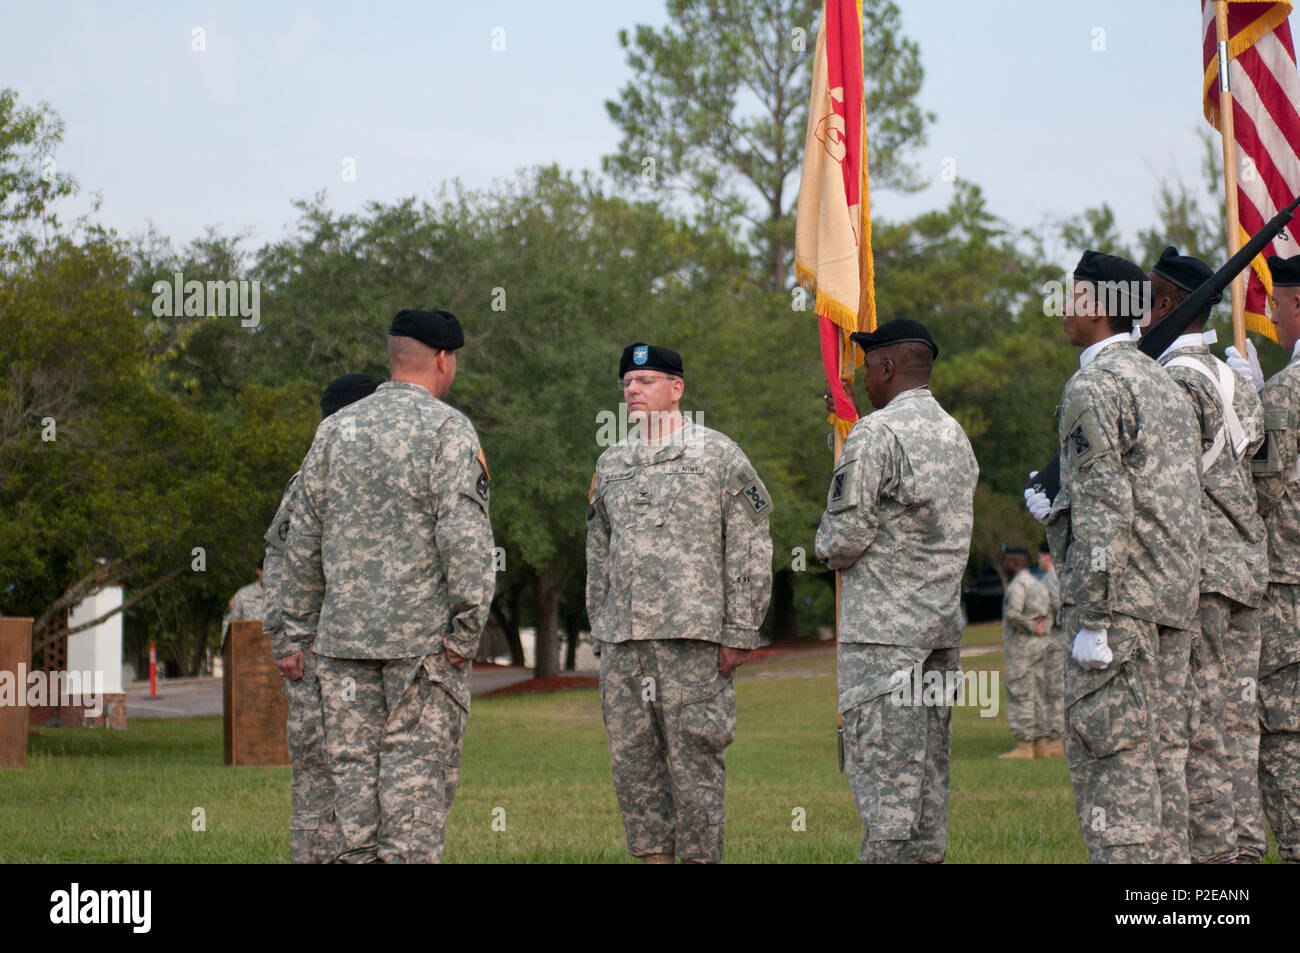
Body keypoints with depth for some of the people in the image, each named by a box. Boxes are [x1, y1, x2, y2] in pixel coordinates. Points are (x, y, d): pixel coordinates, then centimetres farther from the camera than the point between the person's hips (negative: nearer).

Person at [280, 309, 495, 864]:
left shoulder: (336, 429, 11)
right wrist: (467, 627, -12)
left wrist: (299, 629, 18)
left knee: (354, 763, 7)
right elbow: (464, 535, -14)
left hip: (343, 634, 5)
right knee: (419, 766, -3)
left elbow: (303, 539, 12)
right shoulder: (447, 430, -5)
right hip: (422, 632, -4)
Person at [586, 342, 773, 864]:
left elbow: (750, 552, -2)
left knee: (694, 759, -6)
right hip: (622, 639, 6)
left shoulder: (720, 456, 0)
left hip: (692, 635, -5)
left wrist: (739, 634, -8)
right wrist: (600, 627, 16)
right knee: (630, 757, 6)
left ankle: (700, 858, -2)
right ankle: (652, 855, 14)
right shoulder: (610, 464, 16)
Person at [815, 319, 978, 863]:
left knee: (883, 766, -9)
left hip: (884, 629, -8)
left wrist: (827, 551, 8)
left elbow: (846, 533, -15)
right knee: (929, 769, 10)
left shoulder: (876, 433, -12)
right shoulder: (957, 437, 15)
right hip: (944, 624, 8)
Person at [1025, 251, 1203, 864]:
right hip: (1175, 598, 9)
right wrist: (1057, 512, 20)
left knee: (1109, 754, -8)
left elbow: (1106, 511, -18)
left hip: (1119, 598, -9)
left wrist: (1093, 621, -18)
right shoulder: (1167, 387, 18)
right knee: (1162, 752, 9)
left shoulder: (1094, 389, -11)